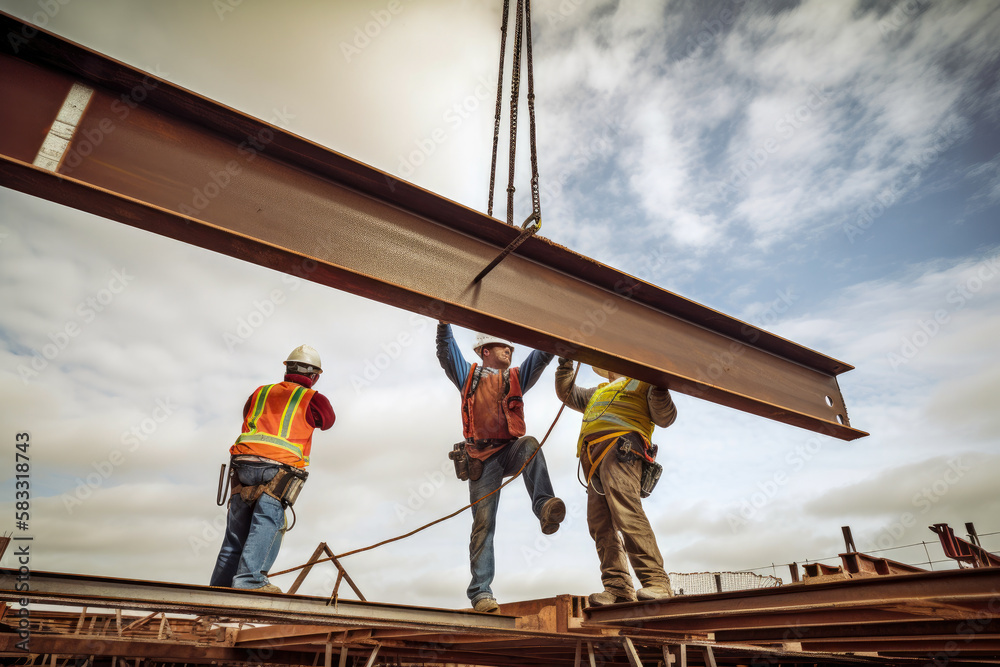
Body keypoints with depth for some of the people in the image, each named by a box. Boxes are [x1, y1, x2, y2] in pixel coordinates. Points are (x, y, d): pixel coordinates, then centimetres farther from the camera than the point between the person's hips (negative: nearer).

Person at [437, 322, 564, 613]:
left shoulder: (517, 377, 20)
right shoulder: (468, 374, 19)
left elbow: (542, 354, 11)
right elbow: (446, 351, 7)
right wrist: (444, 322, -6)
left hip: (510, 451, 1)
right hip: (482, 458, -1)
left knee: (529, 444, -33)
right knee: (483, 522, -6)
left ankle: (544, 506, -49)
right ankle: (480, 592, -2)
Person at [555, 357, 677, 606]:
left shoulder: (642, 383, 18)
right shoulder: (598, 393, 38)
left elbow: (666, 418, 7)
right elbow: (566, 393, 39)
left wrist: (658, 388, -9)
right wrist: (565, 364, 29)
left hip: (620, 448, -7)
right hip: (594, 459, 7)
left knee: (627, 515, -24)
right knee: (600, 525, -5)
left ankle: (657, 583, -26)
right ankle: (618, 587, -8)